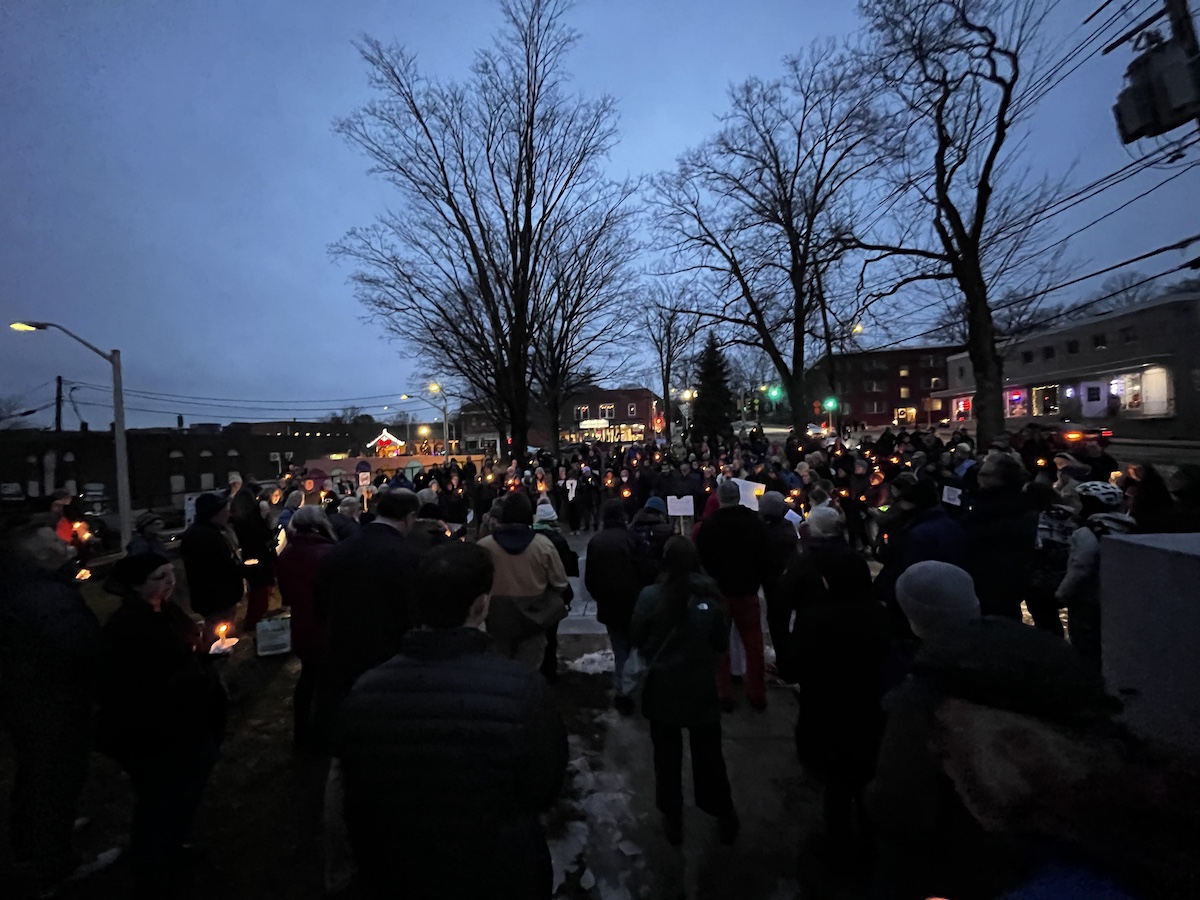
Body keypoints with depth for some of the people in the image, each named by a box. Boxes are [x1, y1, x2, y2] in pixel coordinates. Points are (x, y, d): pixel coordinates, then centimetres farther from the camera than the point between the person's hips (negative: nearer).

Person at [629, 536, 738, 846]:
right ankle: (725, 819, 36)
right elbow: (723, 643, -3)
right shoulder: (710, 595, -13)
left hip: (662, 690, -1)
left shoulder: (650, 595, -17)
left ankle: (673, 820, 33)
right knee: (709, 755, 21)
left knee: (667, 757, 18)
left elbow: (635, 638, -6)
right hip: (701, 690, 1)